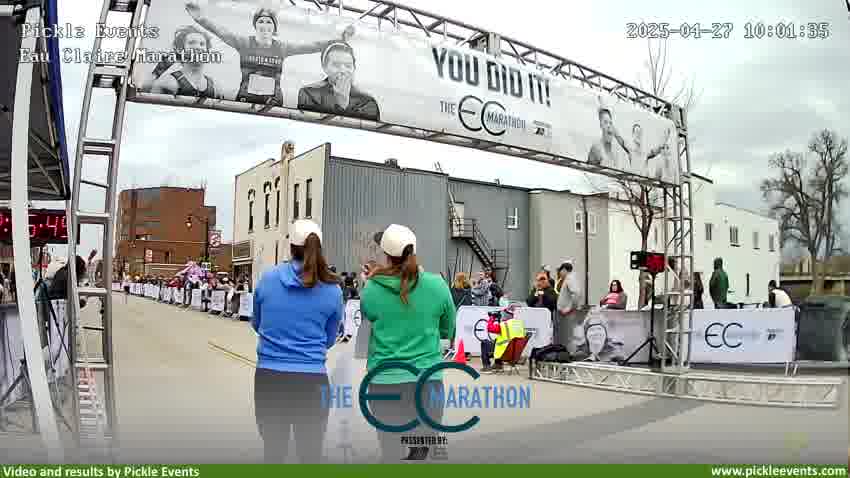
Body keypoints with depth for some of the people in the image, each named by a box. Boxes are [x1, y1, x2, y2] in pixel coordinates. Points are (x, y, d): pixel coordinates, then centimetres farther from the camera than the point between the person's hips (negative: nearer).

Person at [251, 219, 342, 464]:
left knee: (273, 451, 17)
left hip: (269, 376, 2)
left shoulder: (267, 279, 0)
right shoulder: (332, 290, -4)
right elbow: (329, 339, 8)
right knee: (310, 455, 8)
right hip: (310, 379, -2)